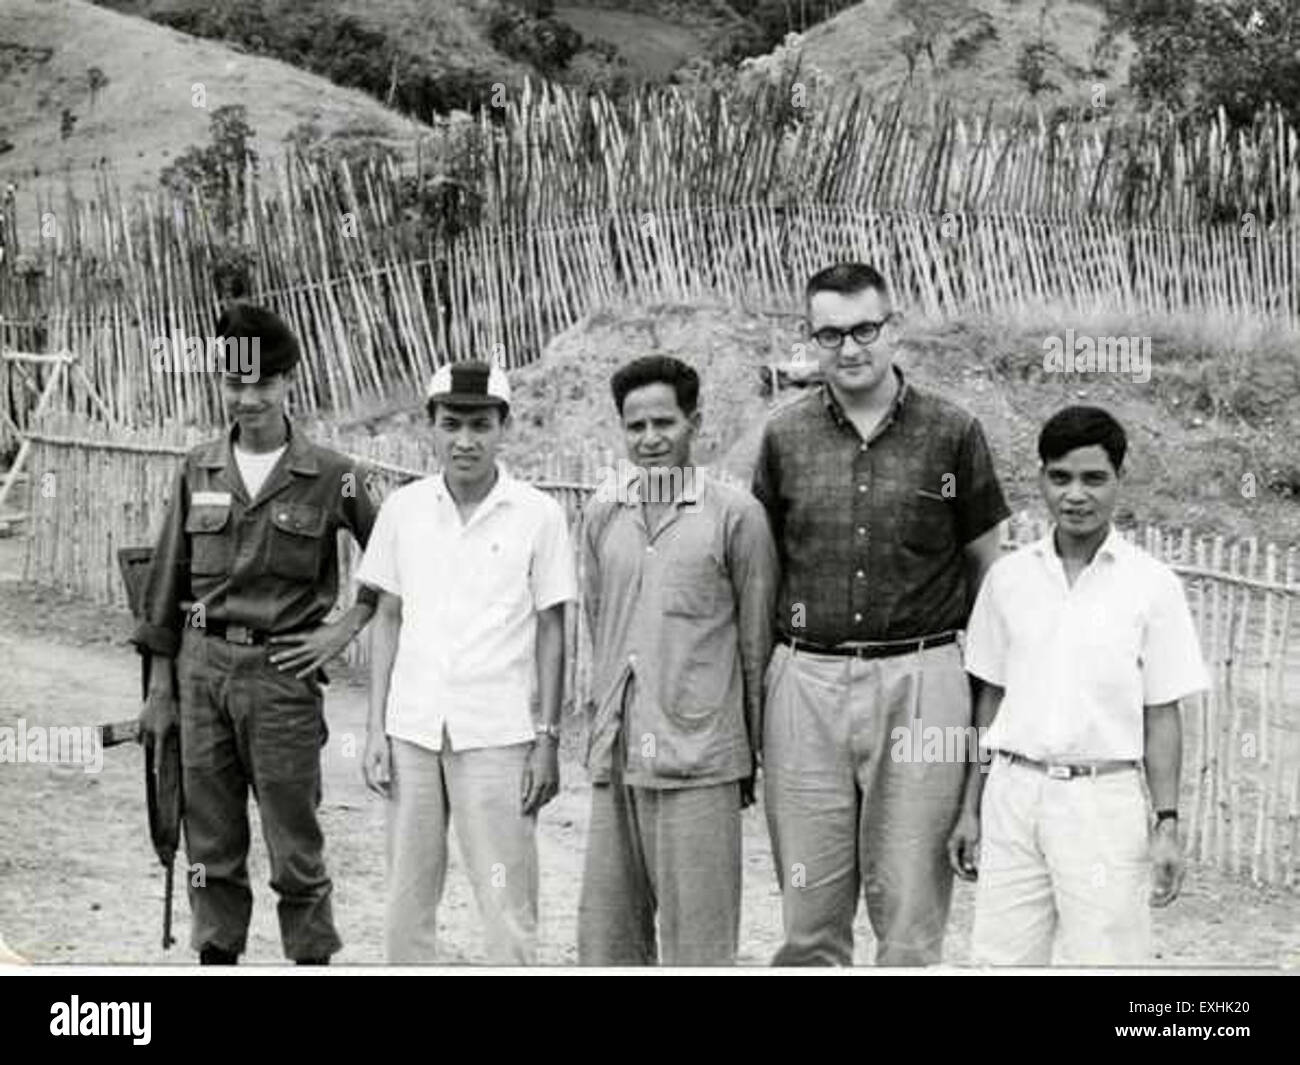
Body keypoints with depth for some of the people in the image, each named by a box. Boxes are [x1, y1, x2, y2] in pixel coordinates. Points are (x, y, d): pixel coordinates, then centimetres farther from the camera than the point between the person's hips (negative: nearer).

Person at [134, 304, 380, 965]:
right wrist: (160, 685, 9)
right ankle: (216, 964, 20)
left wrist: (345, 629, -4)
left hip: (282, 672, -3)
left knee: (295, 848, 1)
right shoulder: (199, 471, 8)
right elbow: (167, 581, 11)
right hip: (201, 668, 4)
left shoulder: (331, 477, -3)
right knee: (210, 843, 9)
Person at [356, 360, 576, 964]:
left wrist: (548, 739, -3)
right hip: (411, 731, 3)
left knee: (507, 905, -2)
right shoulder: (403, 509, 6)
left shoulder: (538, 515, -3)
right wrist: (375, 727, 6)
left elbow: (550, 632, 1)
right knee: (407, 899, 9)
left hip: (497, 734, -3)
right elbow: (388, 619, 10)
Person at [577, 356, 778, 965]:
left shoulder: (735, 514, -1)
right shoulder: (601, 516, 12)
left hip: (699, 758, -5)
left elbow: (756, 641, 2)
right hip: (616, 756, 5)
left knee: (698, 936, -1)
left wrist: (753, 755, 4)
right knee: (606, 927, 9)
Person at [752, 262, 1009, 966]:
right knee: (809, 909, 7)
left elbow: (985, 564, 9)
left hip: (921, 679, -1)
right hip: (806, 680, 2)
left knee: (909, 899, 4)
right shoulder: (784, 437, 7)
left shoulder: (952, 434, 3)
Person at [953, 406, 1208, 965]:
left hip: (1103, 798, -3)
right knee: (1001, 957, 5)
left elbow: (1161, 714, 1)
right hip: (1014, 792, 3)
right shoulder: (1009, 577, 6)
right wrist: (971, 809, 12)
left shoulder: (1152, 584, -2)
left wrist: (1166, 824, -3)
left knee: (1101, 956, -1)